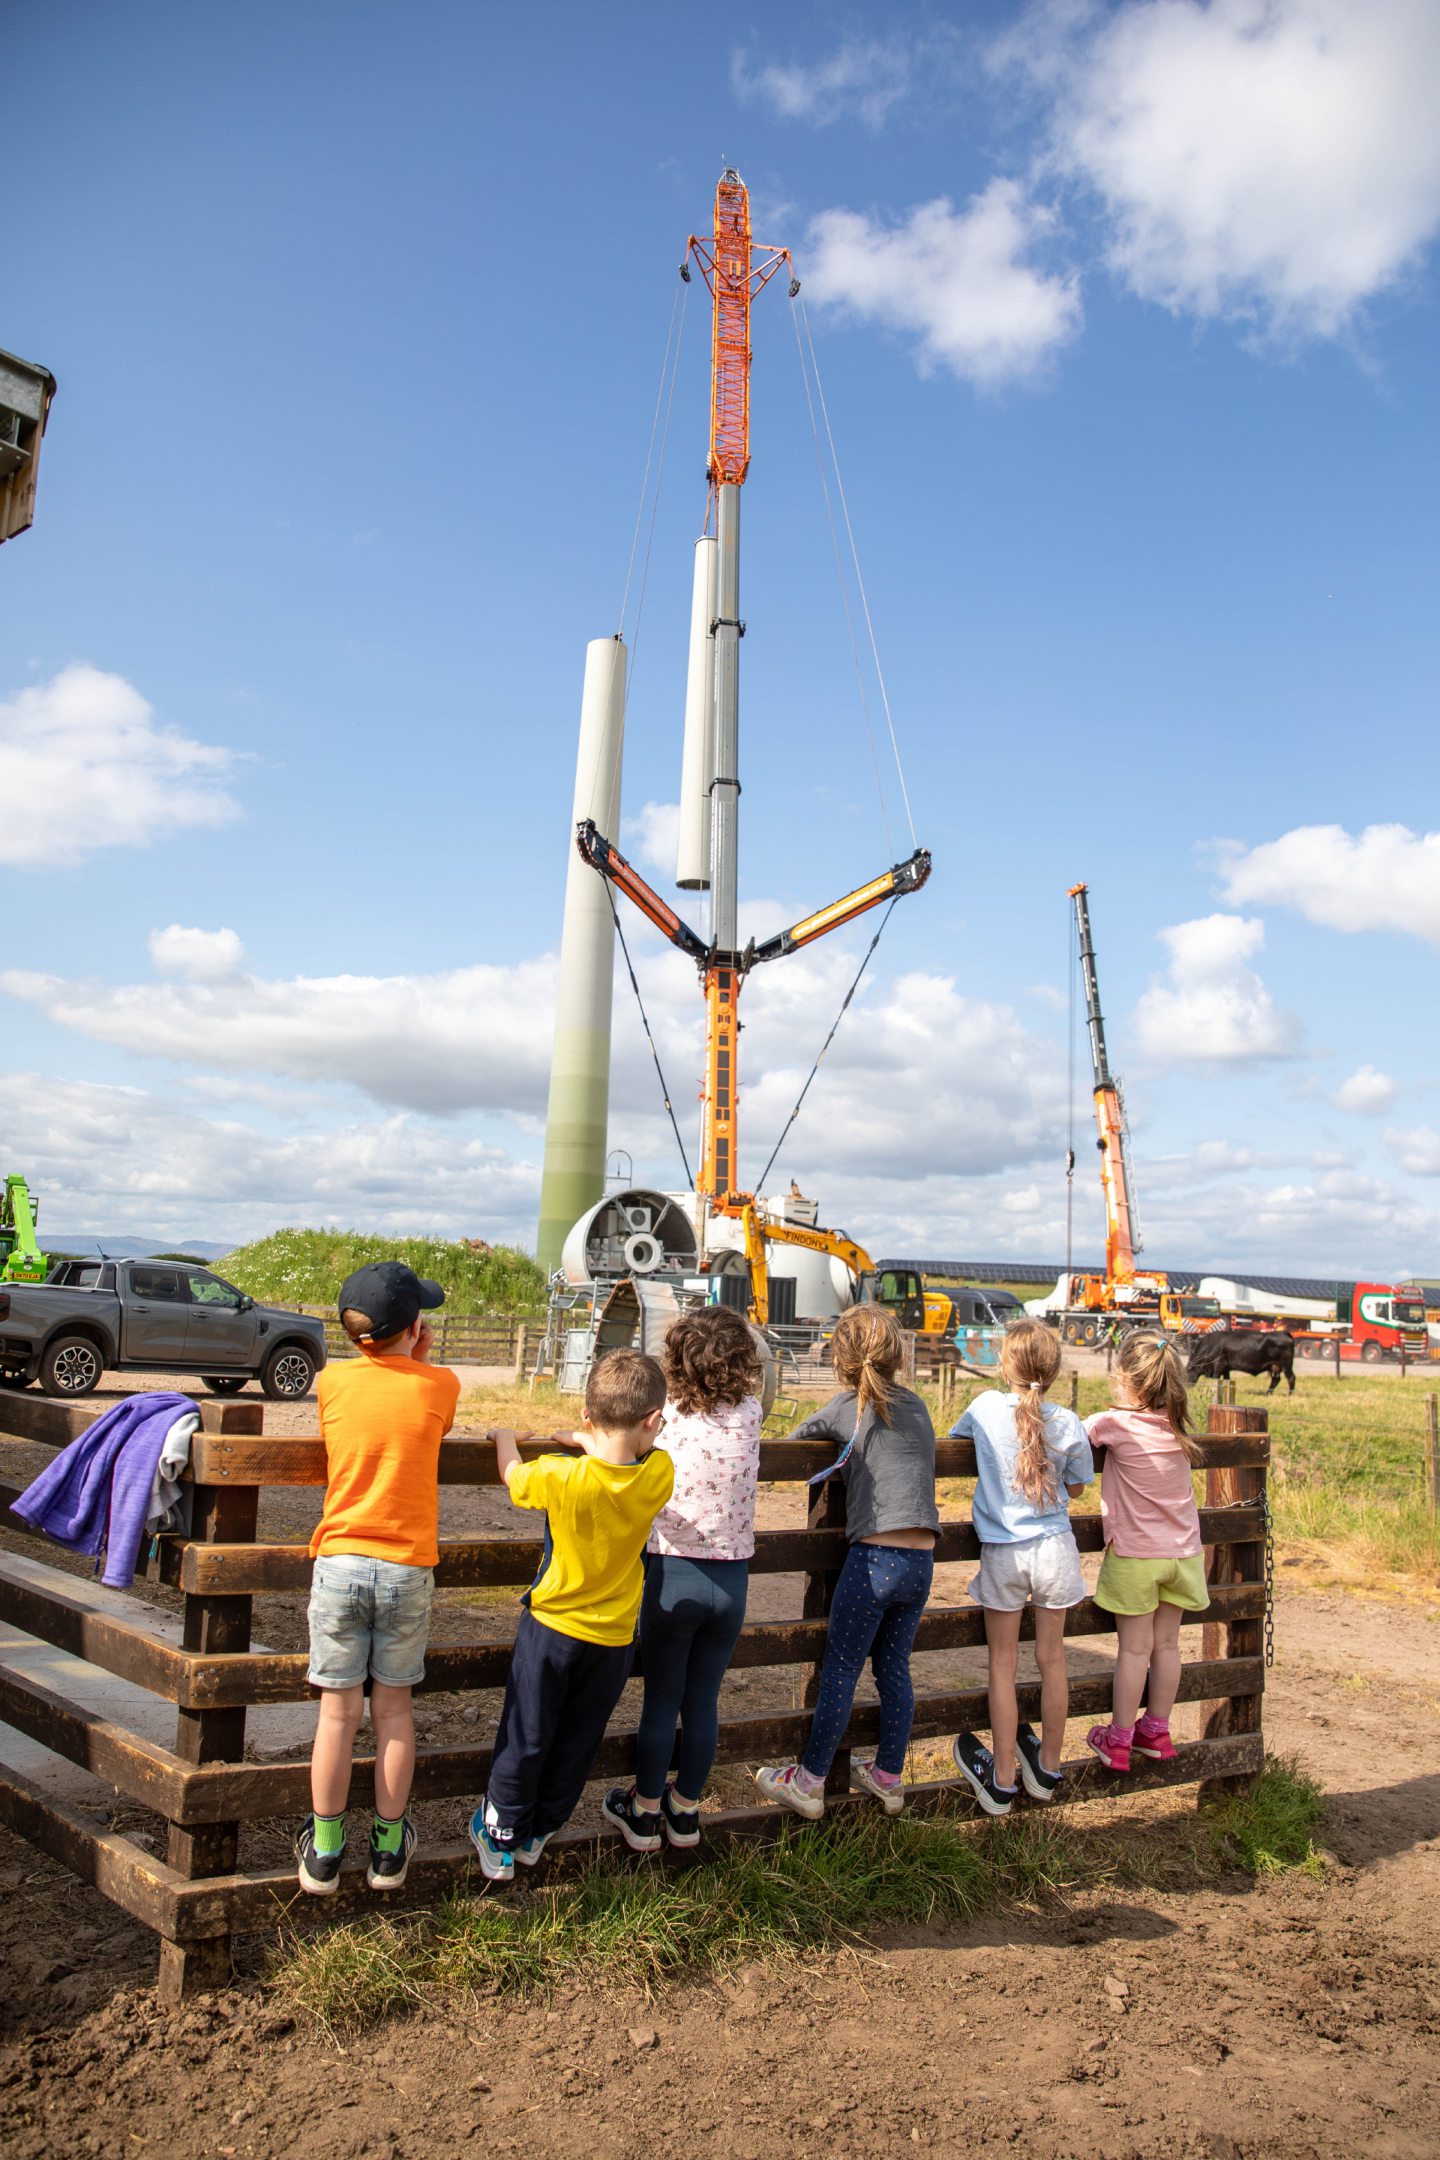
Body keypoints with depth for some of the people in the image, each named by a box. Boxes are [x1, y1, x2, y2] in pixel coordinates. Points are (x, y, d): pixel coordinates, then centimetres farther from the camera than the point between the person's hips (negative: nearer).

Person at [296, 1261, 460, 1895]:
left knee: (338, 1710, 9)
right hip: (407, 1567, 0)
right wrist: (418, 1358, 12)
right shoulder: (438, 1385, -7)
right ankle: (388, 1848, 23)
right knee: (394, 1708, 12)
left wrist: (373, 1350, 16)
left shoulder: (332, 1381, -3)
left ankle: (324, 1851, 19)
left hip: (339, 1563, 1)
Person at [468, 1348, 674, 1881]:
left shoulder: (560, 1476, -24)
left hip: (552, 1626, -2)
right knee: (577, 1743, 19)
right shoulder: (660, 1475, -19)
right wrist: (592, 1444, 15)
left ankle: (499, 1839, 30)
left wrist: (505, 1437, 15)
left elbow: (512, 1473, -3)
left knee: (525, 1740, 15)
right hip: (614, 1637, 2)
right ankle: (536, 1835, 35)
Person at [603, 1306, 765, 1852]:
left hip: (673, 1575, -3)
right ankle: (686, 1809, 31)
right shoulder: (750, 1416, -5)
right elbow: (748, 1383, 17)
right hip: (732, 1579, 3)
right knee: (704, 1701, 15)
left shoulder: (665, 1417, -13)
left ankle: (645, 1812, 27)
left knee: (661, 1701, 12)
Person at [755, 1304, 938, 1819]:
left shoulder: (850, 1406, -1)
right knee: (894, 1668, 17)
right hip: (922, 1560, 6)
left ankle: (809, 1782, 13)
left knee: (840, 1669, 4)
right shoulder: (917, 1407, 13)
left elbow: (800, 1435, 13)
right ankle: (888, 1776, 28)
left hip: (876, 1557, -5)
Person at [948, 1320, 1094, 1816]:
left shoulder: (986, 1407, -9)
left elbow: (953, 1437, 11)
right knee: (1052, 1659, 15)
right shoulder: (1067, 1424, -8)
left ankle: (1002, 1780, 17)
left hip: (1003, 1552, -1)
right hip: (1055, 1550, 1)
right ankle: (1047, 1767, 31)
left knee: (1002, 1665, 9)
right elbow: (1077, 1486, 7)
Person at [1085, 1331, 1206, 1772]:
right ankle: (1156, 1732, 25)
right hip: (1181, 1551, 5)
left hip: (1135, 1554, -4)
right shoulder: (1177, 1427, -1)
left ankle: (1119, 1739, 12)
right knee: (1167, 1643, 13)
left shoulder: (1115, 1424, -16)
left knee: (1135, 1647, 2)